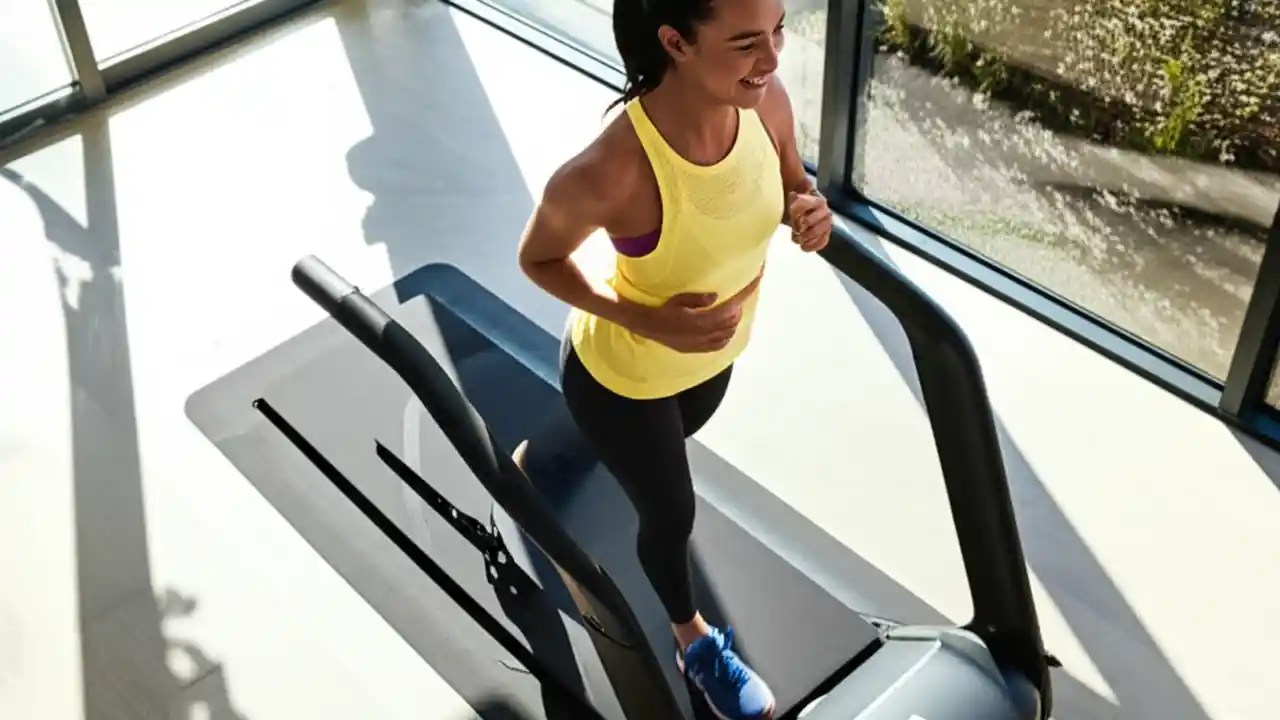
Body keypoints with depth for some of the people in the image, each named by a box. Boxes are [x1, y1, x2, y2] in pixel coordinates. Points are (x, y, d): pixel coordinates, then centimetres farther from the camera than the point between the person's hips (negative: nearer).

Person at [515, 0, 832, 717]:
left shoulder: (767, 100, -25)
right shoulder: (607, 174, -42)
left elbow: (793, 184, -2)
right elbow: (537, 259, -21)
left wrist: (812, 210, -26)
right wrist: (646, 321, -32)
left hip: (715, 353, 6)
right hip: (623, 371, -6)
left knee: (674, 444, 36)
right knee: (672, 513, 19)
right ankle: (694, 641, 53)